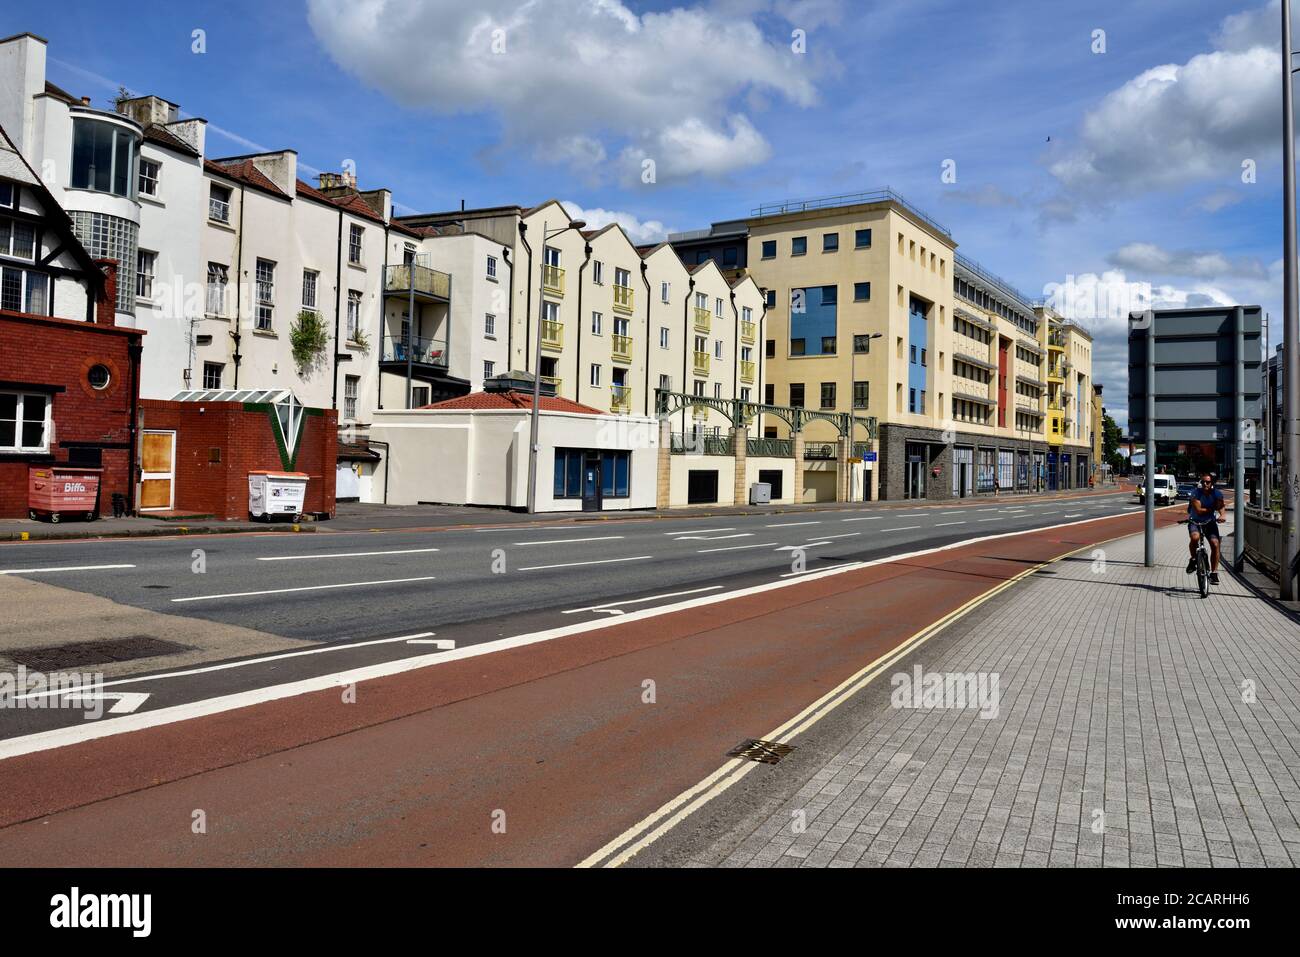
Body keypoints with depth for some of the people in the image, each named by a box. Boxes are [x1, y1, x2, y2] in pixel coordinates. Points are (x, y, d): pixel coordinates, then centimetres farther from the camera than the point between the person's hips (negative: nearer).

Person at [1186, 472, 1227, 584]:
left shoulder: (1217, 494, -9)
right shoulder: (1196, 494, -15)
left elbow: (1221, 505, -27)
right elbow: (1199, 510, -23)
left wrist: (1222, 514, -47)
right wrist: (1213, 508, -18)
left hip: (1210, 522, 2)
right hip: (1195, 521, -2)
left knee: (1215, 544, -15)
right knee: (1195, 537, -33)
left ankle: (1214, 572, -5)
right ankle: (1193, 559, -6)